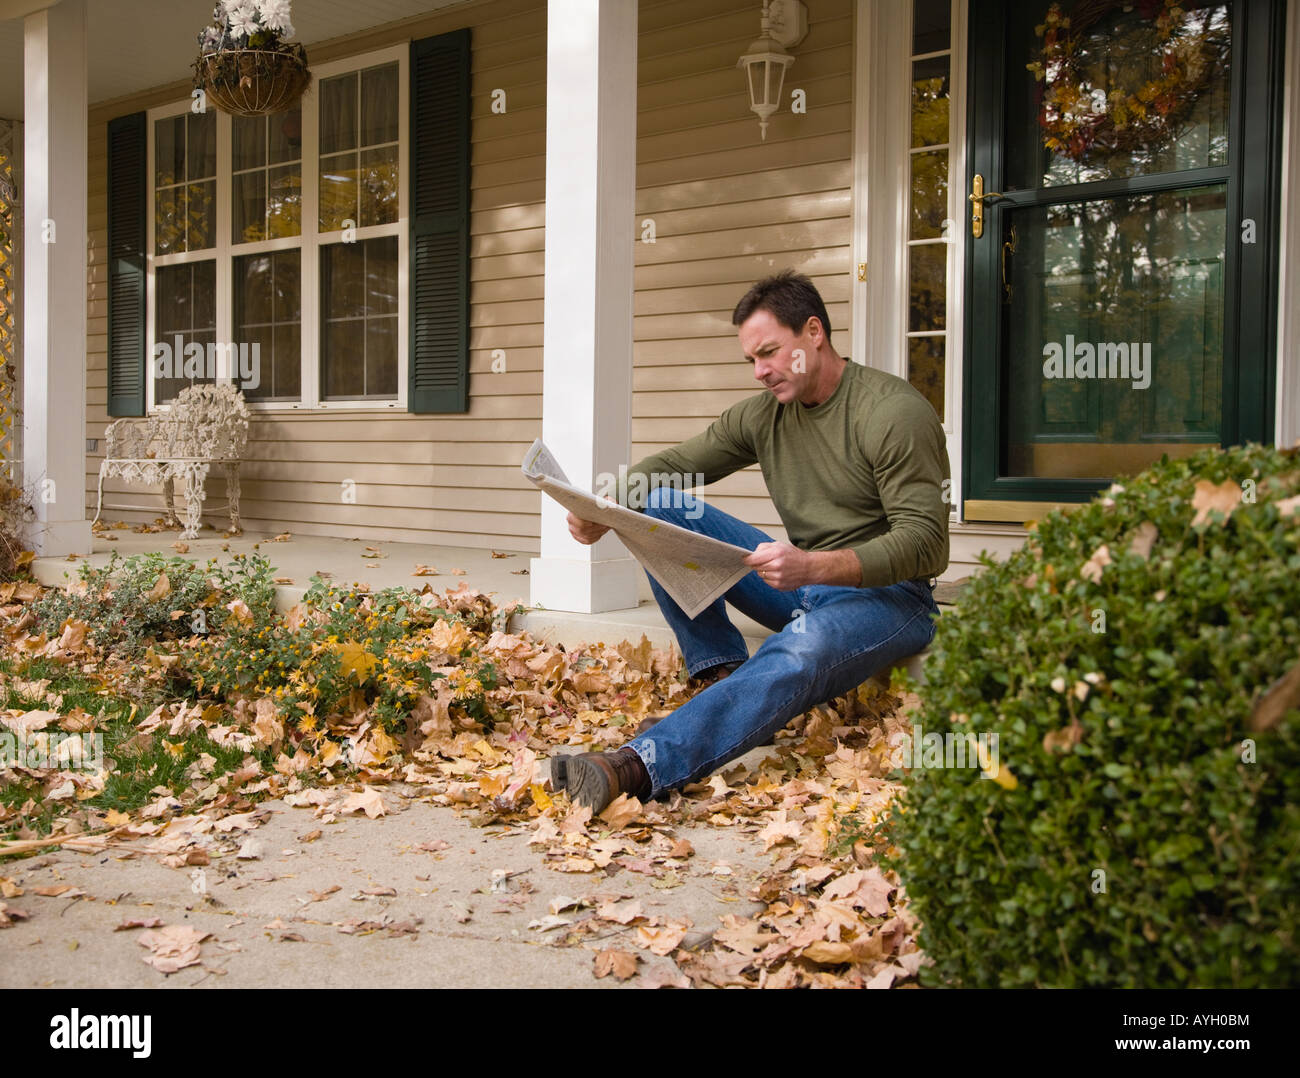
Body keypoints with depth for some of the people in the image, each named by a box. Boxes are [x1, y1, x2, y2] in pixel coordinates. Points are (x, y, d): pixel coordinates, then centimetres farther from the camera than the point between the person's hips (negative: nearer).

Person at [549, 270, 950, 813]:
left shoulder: (895, 413, -14)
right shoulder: (763, 415, 7)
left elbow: (926, 544, -21)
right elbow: (669, 465, 9)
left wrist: (814, 566, -36)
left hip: (884, 595, -7)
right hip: (801, 582, 7)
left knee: (797, 655, -41)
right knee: (657, 507, -6)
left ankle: (635, 767, -60)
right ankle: (723, 676, -16)